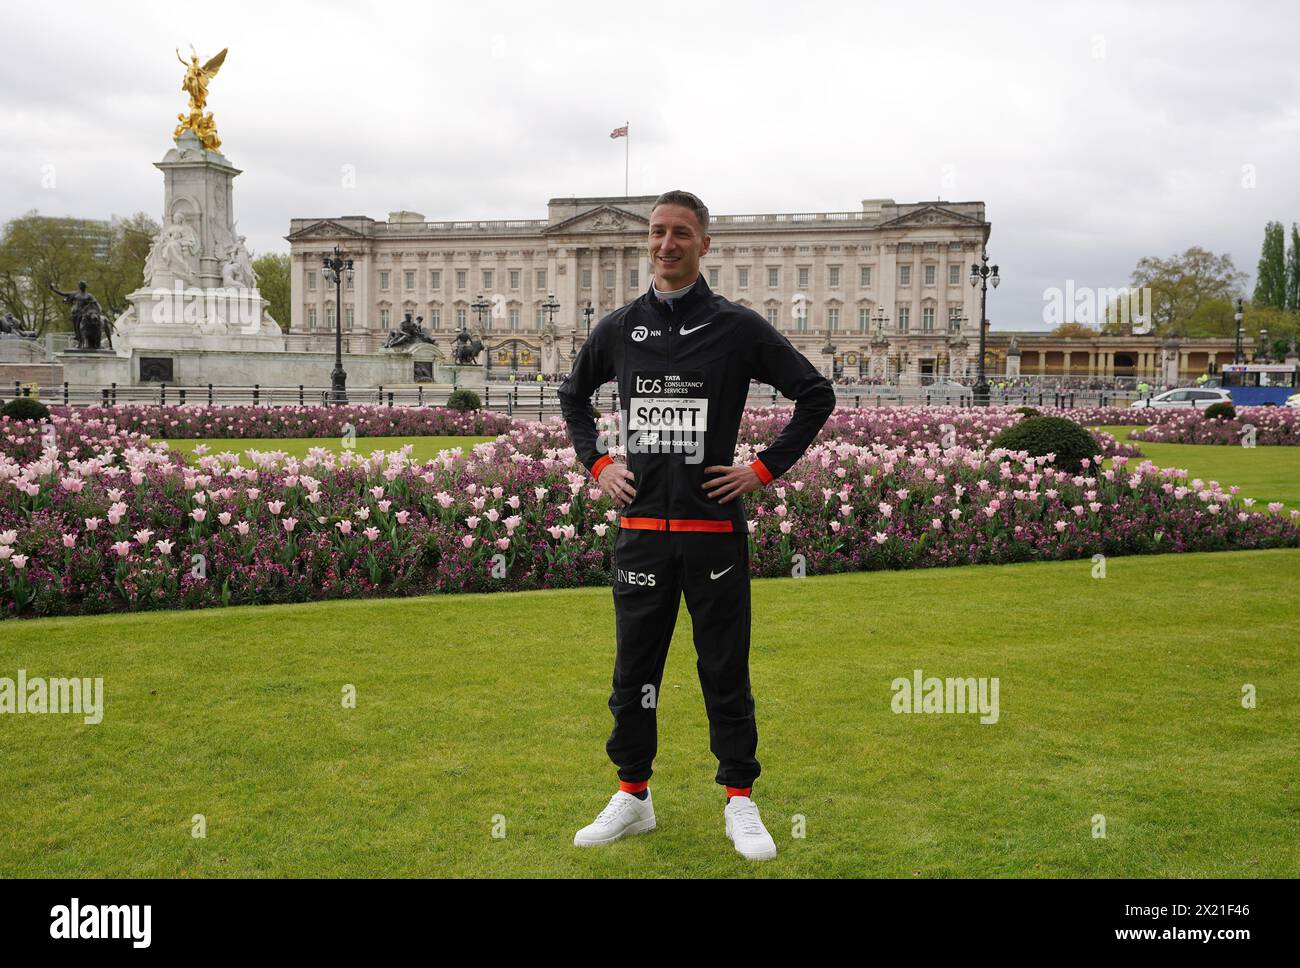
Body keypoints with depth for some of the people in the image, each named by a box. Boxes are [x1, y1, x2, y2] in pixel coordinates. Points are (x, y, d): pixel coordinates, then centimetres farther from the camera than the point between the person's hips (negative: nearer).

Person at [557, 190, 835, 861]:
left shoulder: (737, 327, -2)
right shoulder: (619, 328, 8)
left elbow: (816, 394, 2)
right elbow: (573, 394, 25)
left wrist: (765, 468, -4)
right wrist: (596, 462, 11)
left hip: (714, 528, -3)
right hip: (641, 528, 3)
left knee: (725, 673, 5)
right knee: (634, 671, 10)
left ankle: (740, 803, 17)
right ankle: (632, 798, 24)